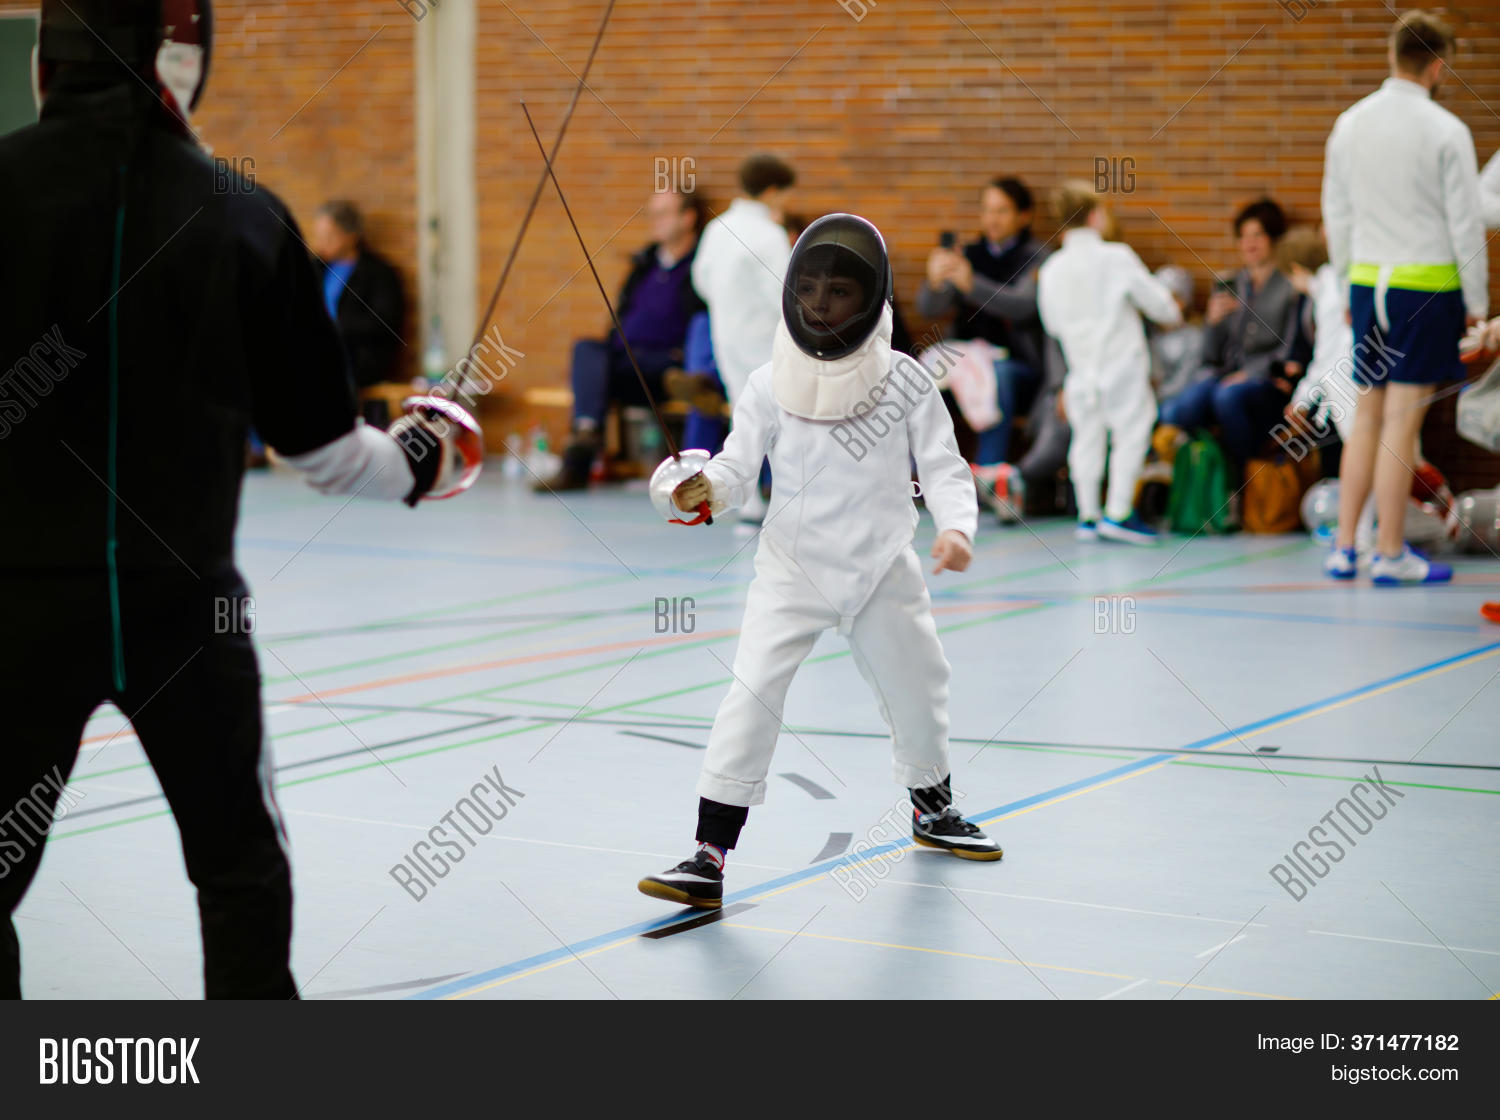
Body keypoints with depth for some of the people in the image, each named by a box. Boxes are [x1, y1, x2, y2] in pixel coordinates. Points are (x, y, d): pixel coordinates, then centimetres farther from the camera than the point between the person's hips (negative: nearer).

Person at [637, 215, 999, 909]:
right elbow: (736, 470, -9)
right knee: (754, 690, -19)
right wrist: (703, 488, -31)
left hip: (883, 570, 2)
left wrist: (955, 527, -27)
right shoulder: (771, 385, -9)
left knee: (918, 691, 18)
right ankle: (710, 856, -19)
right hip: (794, 567, -2)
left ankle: (932, 810, 48)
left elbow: (942, 466, -8)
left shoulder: (904, 382, -8)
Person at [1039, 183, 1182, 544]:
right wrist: (1173, 313, 17)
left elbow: (1052, 324, 10)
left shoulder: (1051, 269, 1)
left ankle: (1088, 515, 13)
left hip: (1081, 366, 5)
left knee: (1087, 439, 12)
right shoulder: (1116, 257, -10)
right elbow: (1155, 300, -5)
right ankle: (1118, 512, -5)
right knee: (1131, 434, 0)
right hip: (1122, 364, -5)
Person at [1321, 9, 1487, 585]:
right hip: (1427, 283, -5)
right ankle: (1390, 554, 2)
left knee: (1367, 415, 12)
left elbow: (1336, 213, 12)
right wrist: (1477, 301, 2)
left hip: (1368, 279, 5)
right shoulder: (1445, 131, -10)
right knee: (1401, 420, -3)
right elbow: (1465, 224, -7)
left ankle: (1343, 547, 12)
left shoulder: (1350, 123, 6)